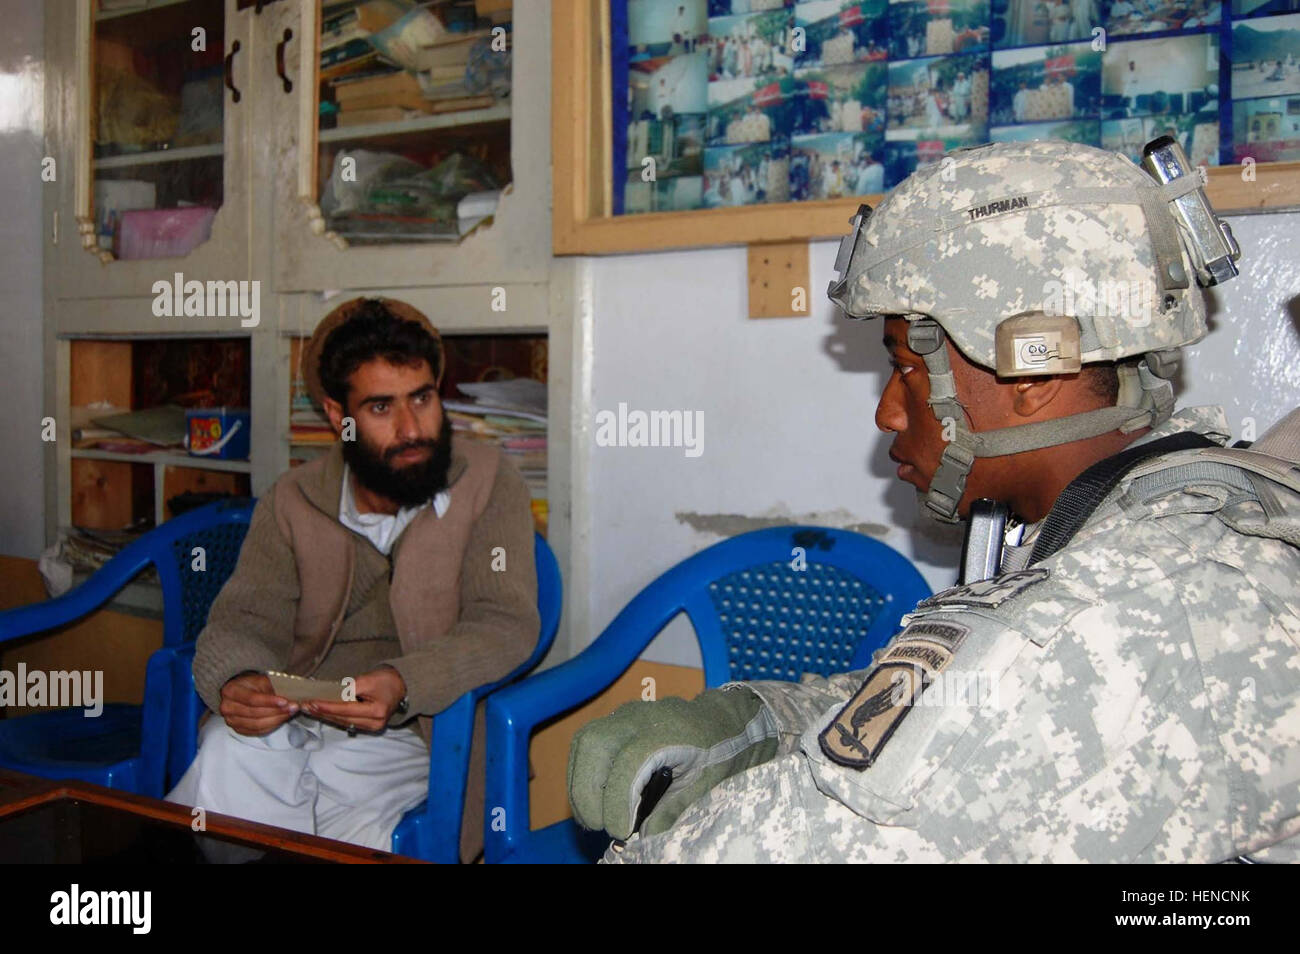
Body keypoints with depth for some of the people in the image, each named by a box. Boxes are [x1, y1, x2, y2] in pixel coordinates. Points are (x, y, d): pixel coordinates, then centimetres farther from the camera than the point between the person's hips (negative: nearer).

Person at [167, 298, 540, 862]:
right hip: (290, 725, 3)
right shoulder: (292, 501, 9)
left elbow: (505, 624, -8)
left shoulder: (487, 483, 0)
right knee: (227, 749, -29)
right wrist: (236, 683, -21)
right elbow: (245, 619, 5)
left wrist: (402, 684, -27)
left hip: (407, 734, -3)